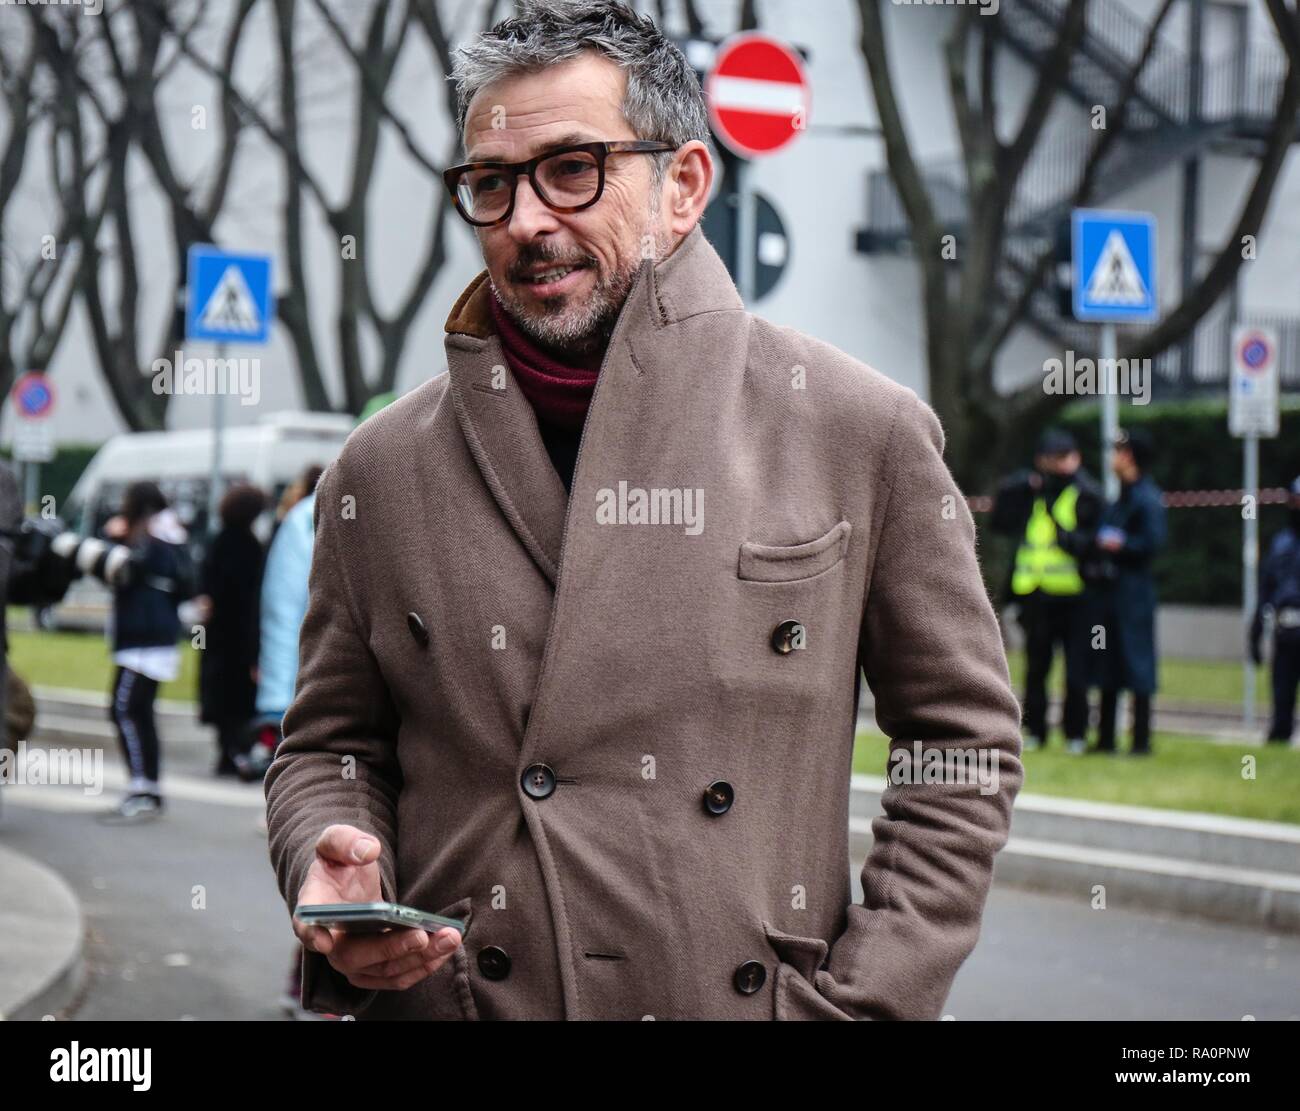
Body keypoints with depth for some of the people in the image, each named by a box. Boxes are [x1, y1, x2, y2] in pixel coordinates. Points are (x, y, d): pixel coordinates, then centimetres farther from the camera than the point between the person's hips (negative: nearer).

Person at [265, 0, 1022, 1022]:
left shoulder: (860, 432, -2)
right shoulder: (382, 469, 4)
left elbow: (966, 741, 3)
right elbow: (329, 746, 12)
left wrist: (865, 1001, -5)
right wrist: (330, 870, -9)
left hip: (753, 1002, -1)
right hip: (445, 1000, 2)